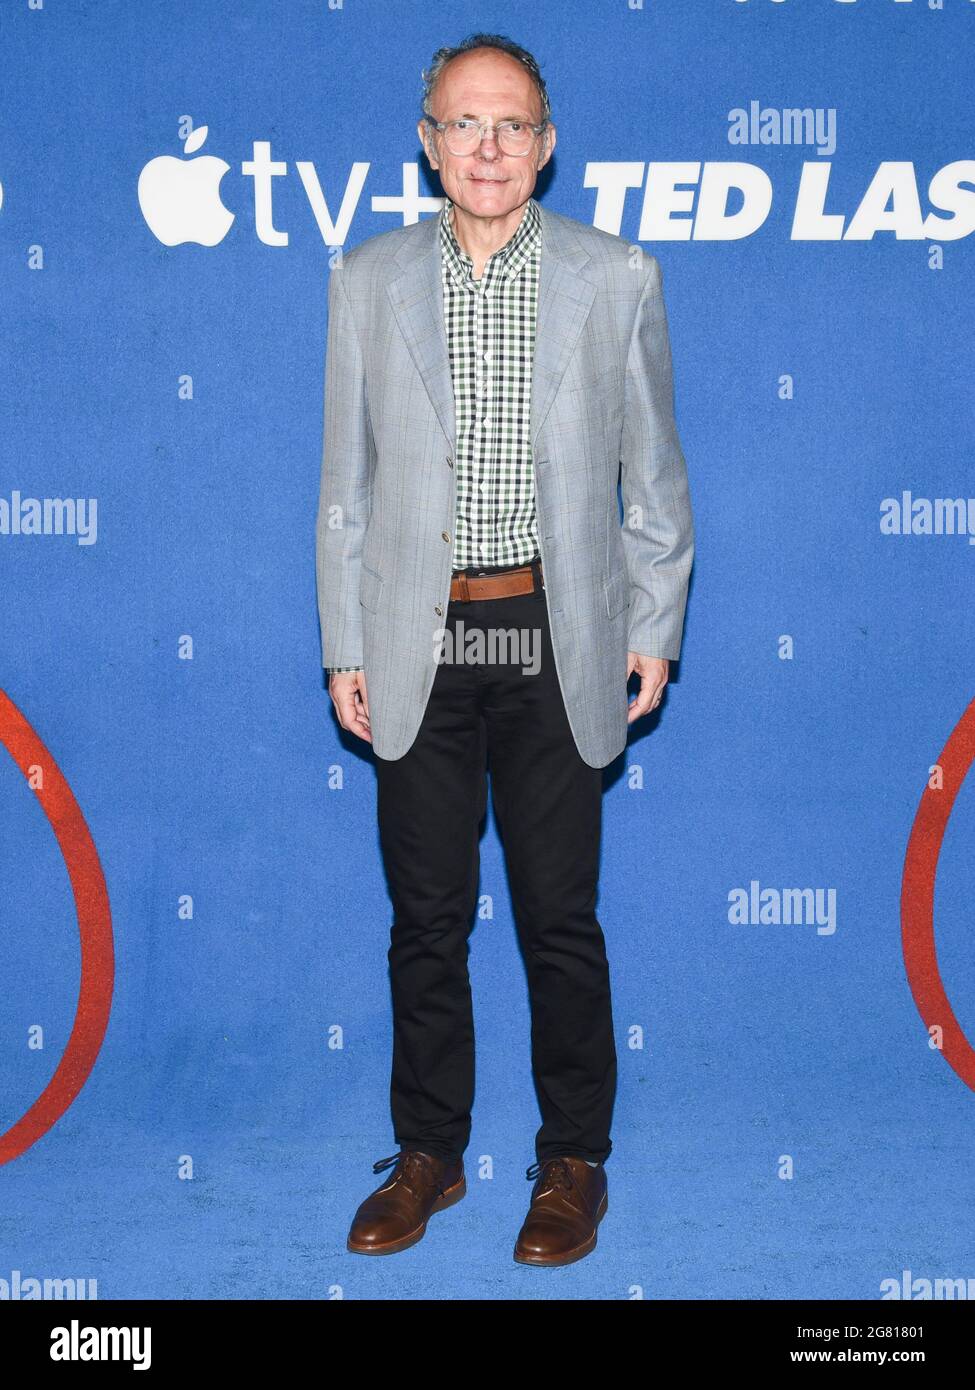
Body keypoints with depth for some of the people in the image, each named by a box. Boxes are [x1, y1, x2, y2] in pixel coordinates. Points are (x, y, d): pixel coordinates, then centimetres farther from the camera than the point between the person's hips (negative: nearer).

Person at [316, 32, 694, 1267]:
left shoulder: (617, 278, 2)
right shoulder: (369, 280, 5)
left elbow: (653, 471, 6)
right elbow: (347, 480, 6)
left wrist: (654, 630, 4)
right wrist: (344, 648, 4)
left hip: (558, 643, -1)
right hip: (419, 645, 2)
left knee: (560, 919, 6)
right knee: (426, 918, 10)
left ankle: (573, 1163, 23)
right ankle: (429, 1152, 27)